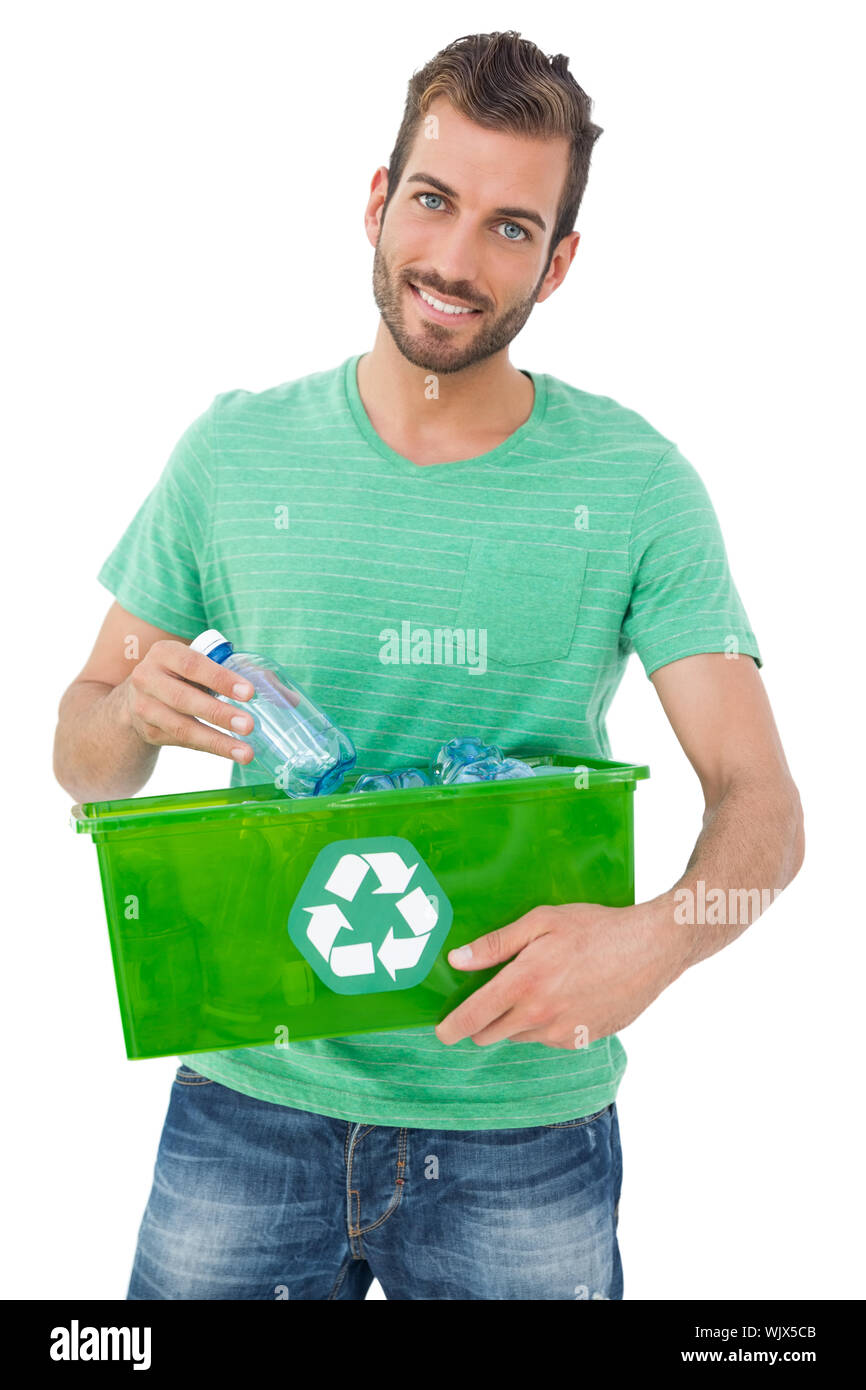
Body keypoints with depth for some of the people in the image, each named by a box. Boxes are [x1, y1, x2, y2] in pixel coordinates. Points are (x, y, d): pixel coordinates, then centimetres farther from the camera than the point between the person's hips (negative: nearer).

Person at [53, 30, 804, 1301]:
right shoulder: (235, 453, -3)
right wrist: (134, 711, -19)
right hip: (250, 1109, 1)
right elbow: (82, 765, 4)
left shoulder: (634, 485, -7)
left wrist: (658, 937, -29)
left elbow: (763, 805, -9)